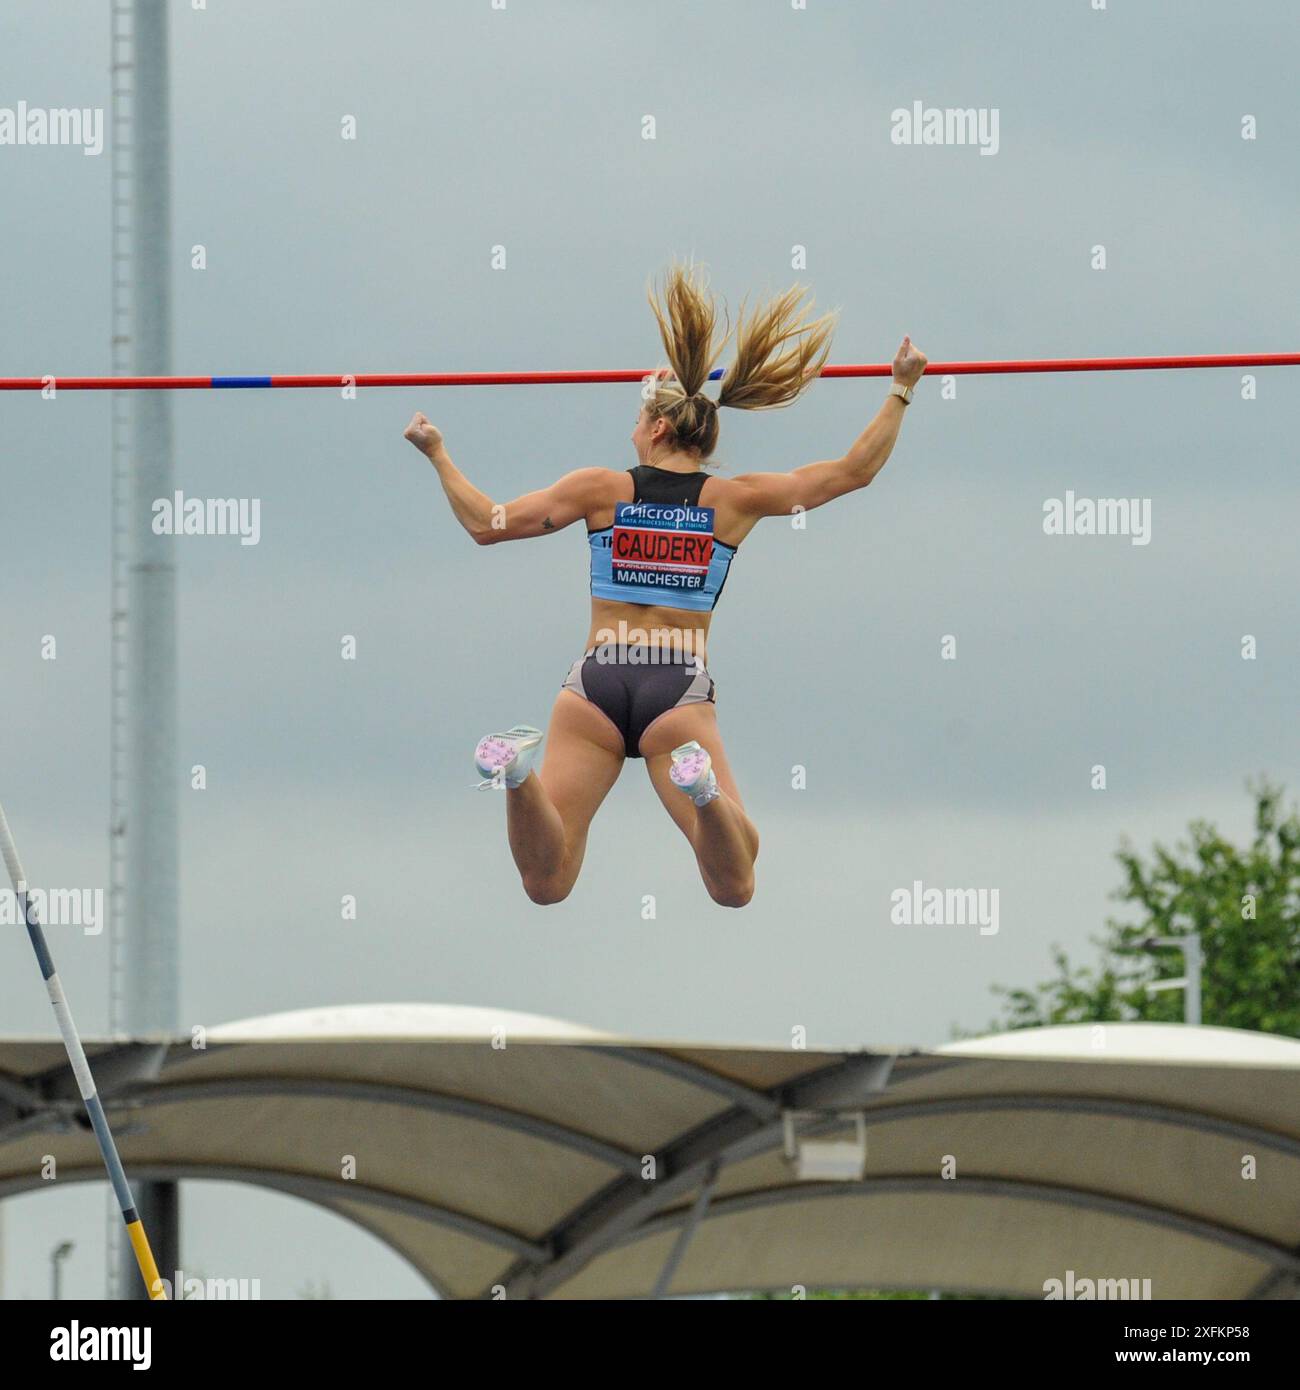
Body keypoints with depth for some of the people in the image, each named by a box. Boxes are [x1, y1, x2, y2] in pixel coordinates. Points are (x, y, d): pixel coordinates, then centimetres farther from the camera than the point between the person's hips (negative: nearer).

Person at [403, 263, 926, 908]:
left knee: (547, 883, -1)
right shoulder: (732, 500, 8)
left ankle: (519, 771, -32)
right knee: (734, 889, -4)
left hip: (595, 683, 1)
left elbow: (487, 524, 8)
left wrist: (438, 454, 23)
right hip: (680, 687, -1)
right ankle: (702, 786, -36)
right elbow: (855, 469, 14)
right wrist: (901, 391, 25)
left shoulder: (601, 489, 6)